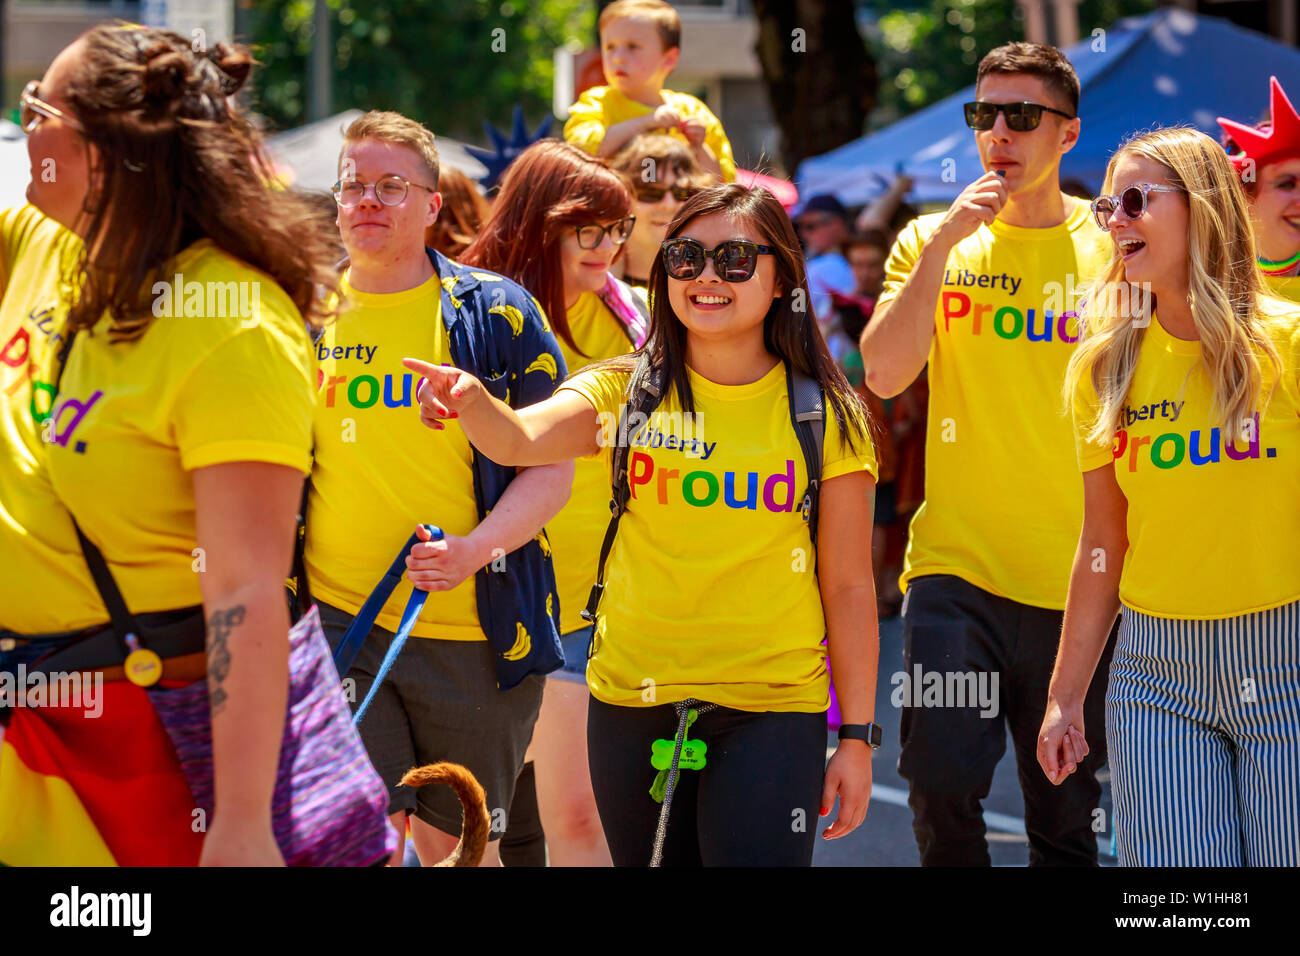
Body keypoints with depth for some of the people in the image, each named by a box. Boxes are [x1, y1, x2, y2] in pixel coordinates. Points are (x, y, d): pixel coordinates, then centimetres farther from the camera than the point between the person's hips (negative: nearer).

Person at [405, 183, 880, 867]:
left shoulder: (824, 415, -2)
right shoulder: (626, 391, 2)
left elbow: (849, 587, 0)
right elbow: (519, 440, -17)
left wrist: (857, 736, 0)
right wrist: (470, 400, -40)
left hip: (769, 708, -2)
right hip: (631, 700, 2)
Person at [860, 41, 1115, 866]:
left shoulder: (1112, 246, 4)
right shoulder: (934, 240, 6)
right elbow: (883, 375, -7)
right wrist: (942, 246, -14)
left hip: (1078, 578, 0)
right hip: (958, 565, 0)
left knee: (1068, 815, 5)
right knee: (943, 781, -14)